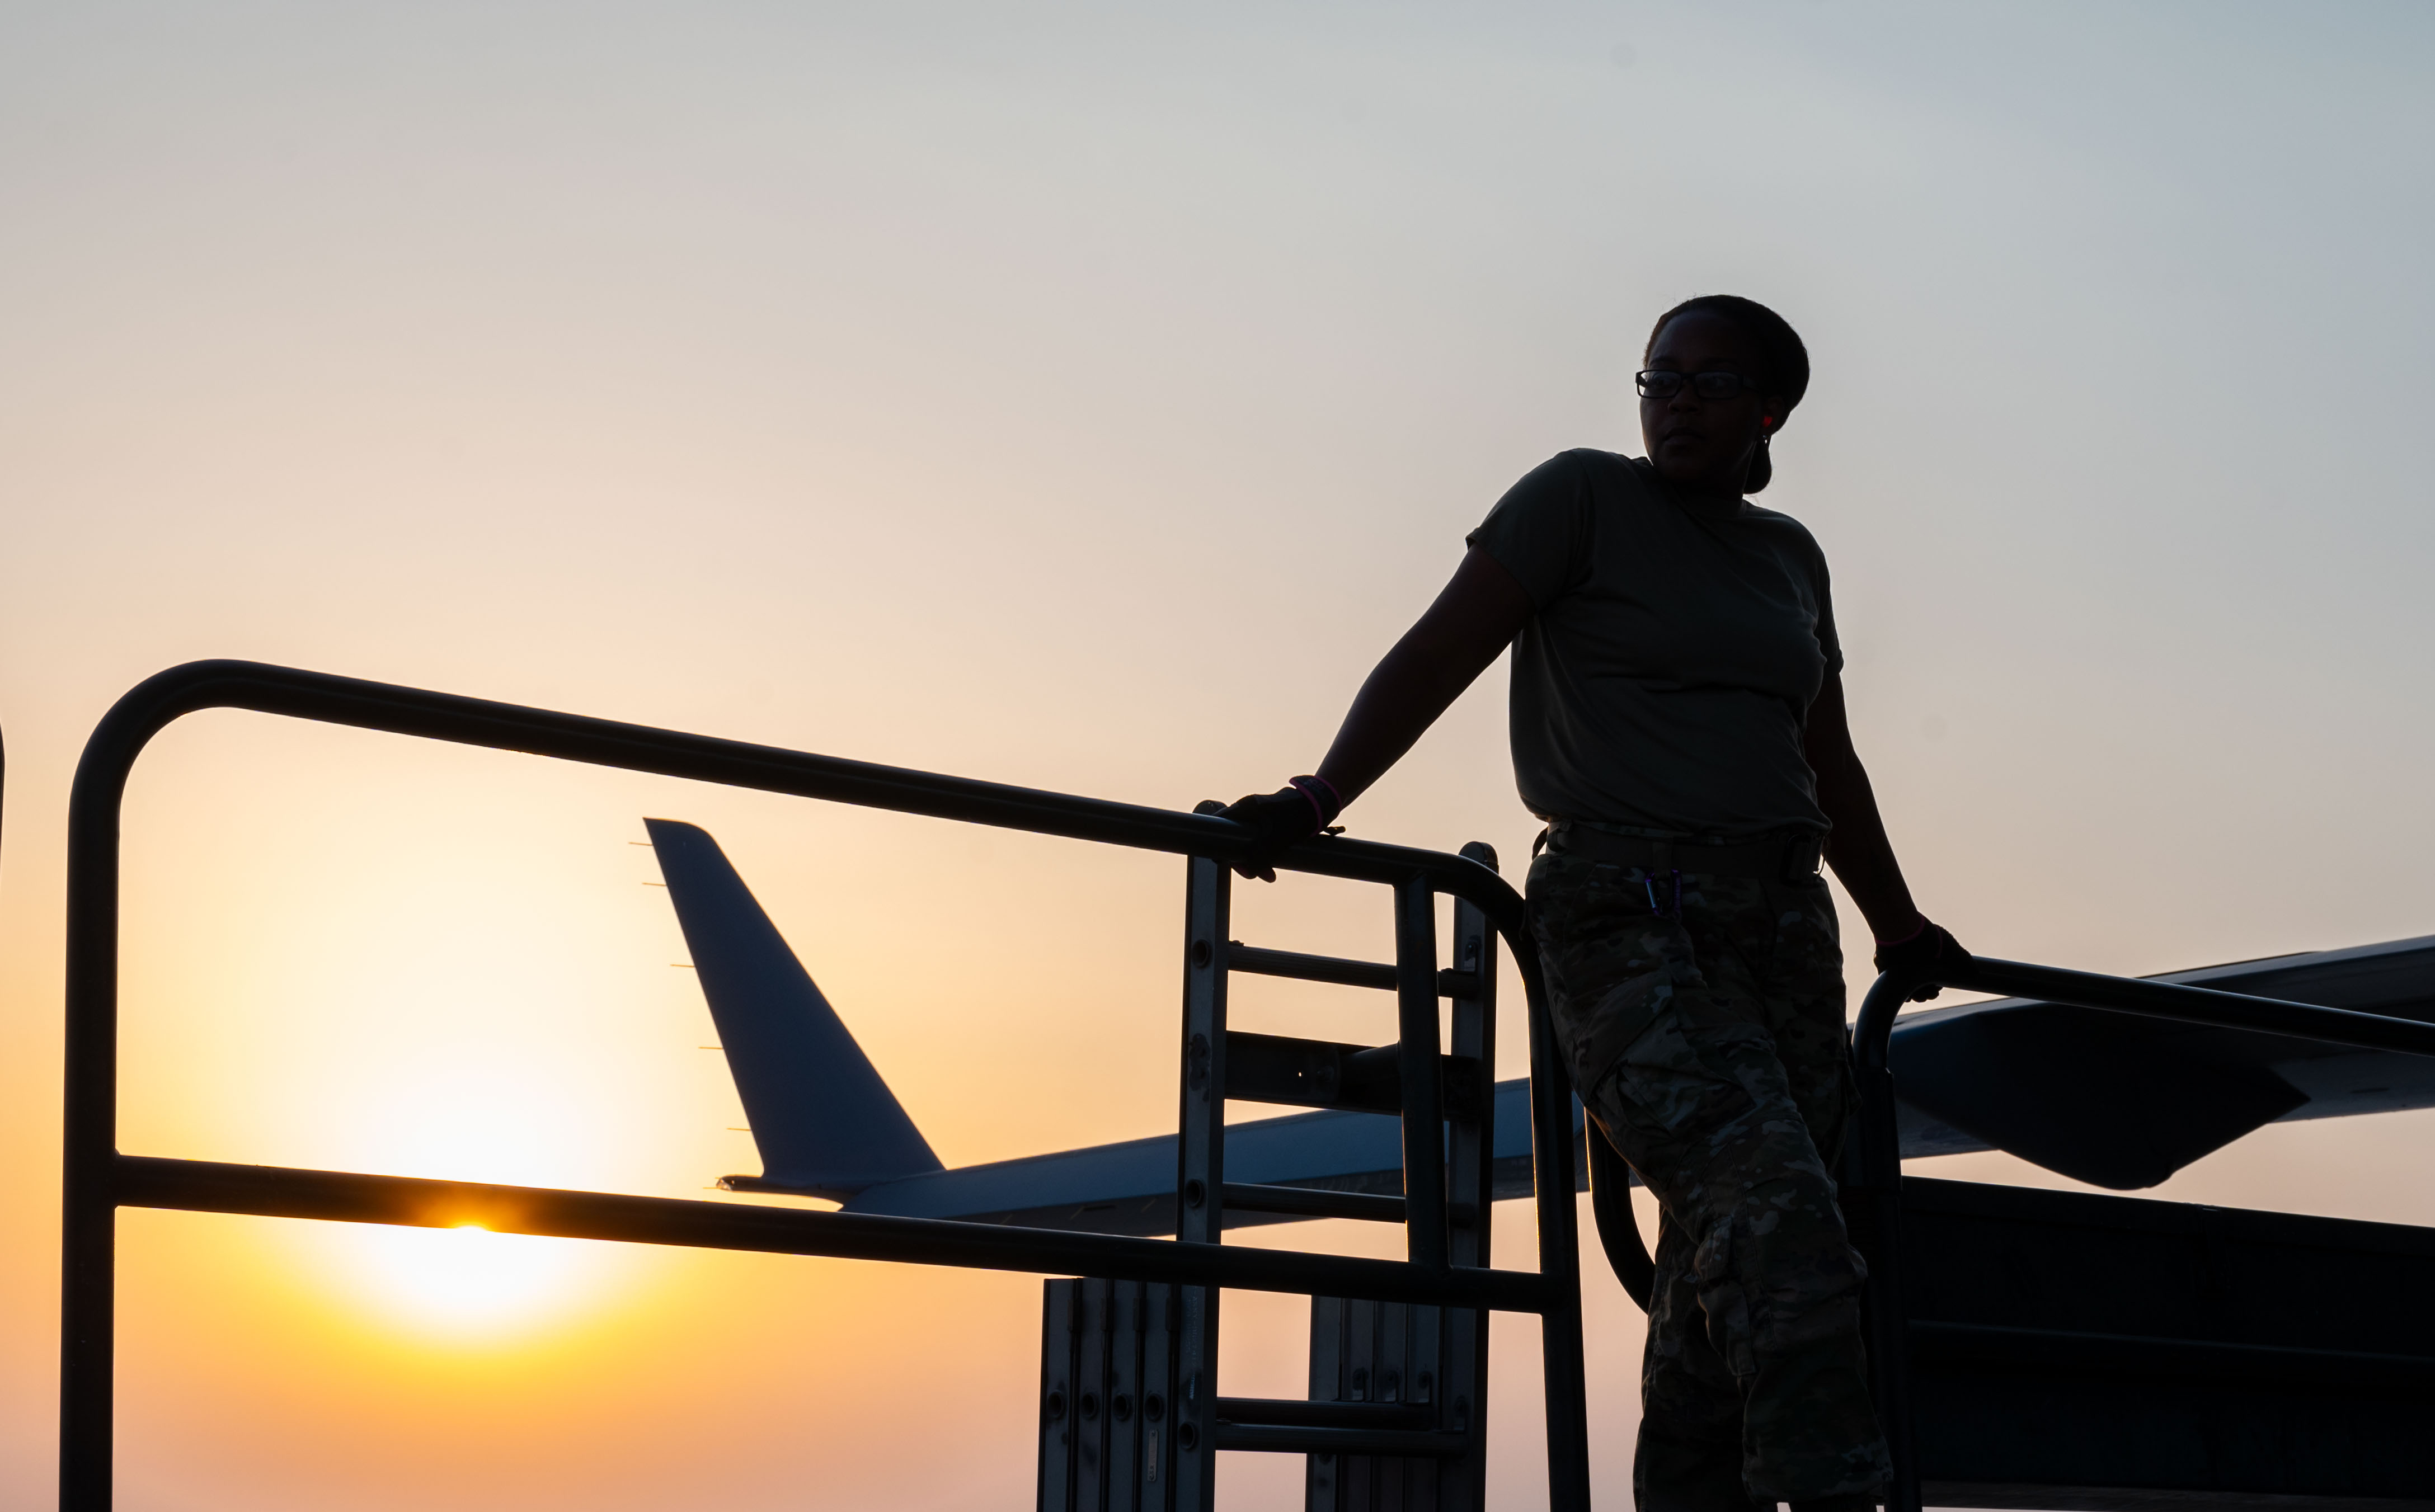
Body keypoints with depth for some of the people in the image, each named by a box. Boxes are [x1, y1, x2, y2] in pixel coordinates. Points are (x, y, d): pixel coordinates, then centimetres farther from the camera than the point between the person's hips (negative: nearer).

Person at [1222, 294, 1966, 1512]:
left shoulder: (1790, 557, 20)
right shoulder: (1583, 498, 3)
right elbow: (1436, 656, -5)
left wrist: (1898, 928, 35)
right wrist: (1317, 801, -17)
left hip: (1779, 928, 6)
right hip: (1626, 919, -6)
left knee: (1726, 1286, 1)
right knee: (1772, 1214, -25)